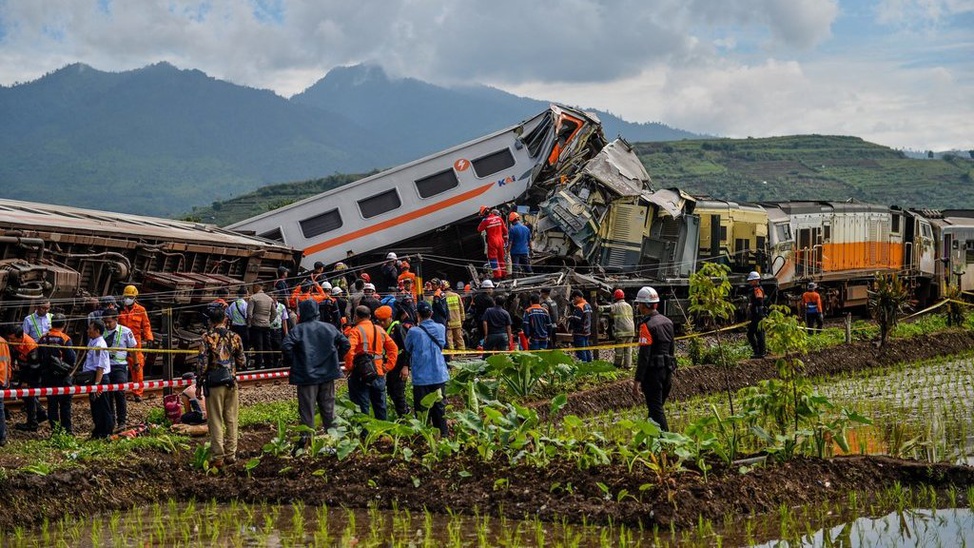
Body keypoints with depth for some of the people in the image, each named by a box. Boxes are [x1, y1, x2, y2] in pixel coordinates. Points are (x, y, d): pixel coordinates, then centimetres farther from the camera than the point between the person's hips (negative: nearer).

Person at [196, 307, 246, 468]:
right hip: (232, 383, 3)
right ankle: (230, 455, 15)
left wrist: (198, 384, -2)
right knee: (231, 420, 11)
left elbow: (202, 363, -11)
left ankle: (217, 457, 3)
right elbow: (242, 361, 6)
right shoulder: (234, 337, 1)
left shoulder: (207, 337, -8)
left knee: (215, 421, 2)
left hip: (214, 384, -3)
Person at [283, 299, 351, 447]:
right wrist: (336, 360, 14)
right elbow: (345, 344, 5)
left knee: (307, 408, 1)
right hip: (327, 374, 4)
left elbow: (286, 345, -21)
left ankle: (306, 437, -3)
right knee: (328, 407, 13)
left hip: (306, 375, -4)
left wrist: (294, 362, -7)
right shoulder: (329, 328, 5)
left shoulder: (298, 329, -8)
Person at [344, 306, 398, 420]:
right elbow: (393, 348, 11)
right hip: (379, 373, 5)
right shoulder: (379, 330, 11)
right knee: (380, 406, 15)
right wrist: (389, 366, 9)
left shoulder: (356, 330, -8)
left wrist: (349, 367, -10)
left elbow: (349, 350, -22)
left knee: (362, 407, -1)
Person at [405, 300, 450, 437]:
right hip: (439, 374, 4)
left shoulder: (413, 332, -14)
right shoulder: (441, 329, -2)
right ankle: (443, 432, 19)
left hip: (421, 377, -4)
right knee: (439, 405, 14)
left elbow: (407, 350, 2)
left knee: (422, 408, 5)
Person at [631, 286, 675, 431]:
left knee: (656, 410, -5)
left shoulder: (647, 325, -16)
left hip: (652, 372, -8)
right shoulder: (667, 322, 10)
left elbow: (644, 355, -20)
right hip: (667, 370, 8)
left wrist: (637, 380, -19)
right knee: (657, 407, 17)